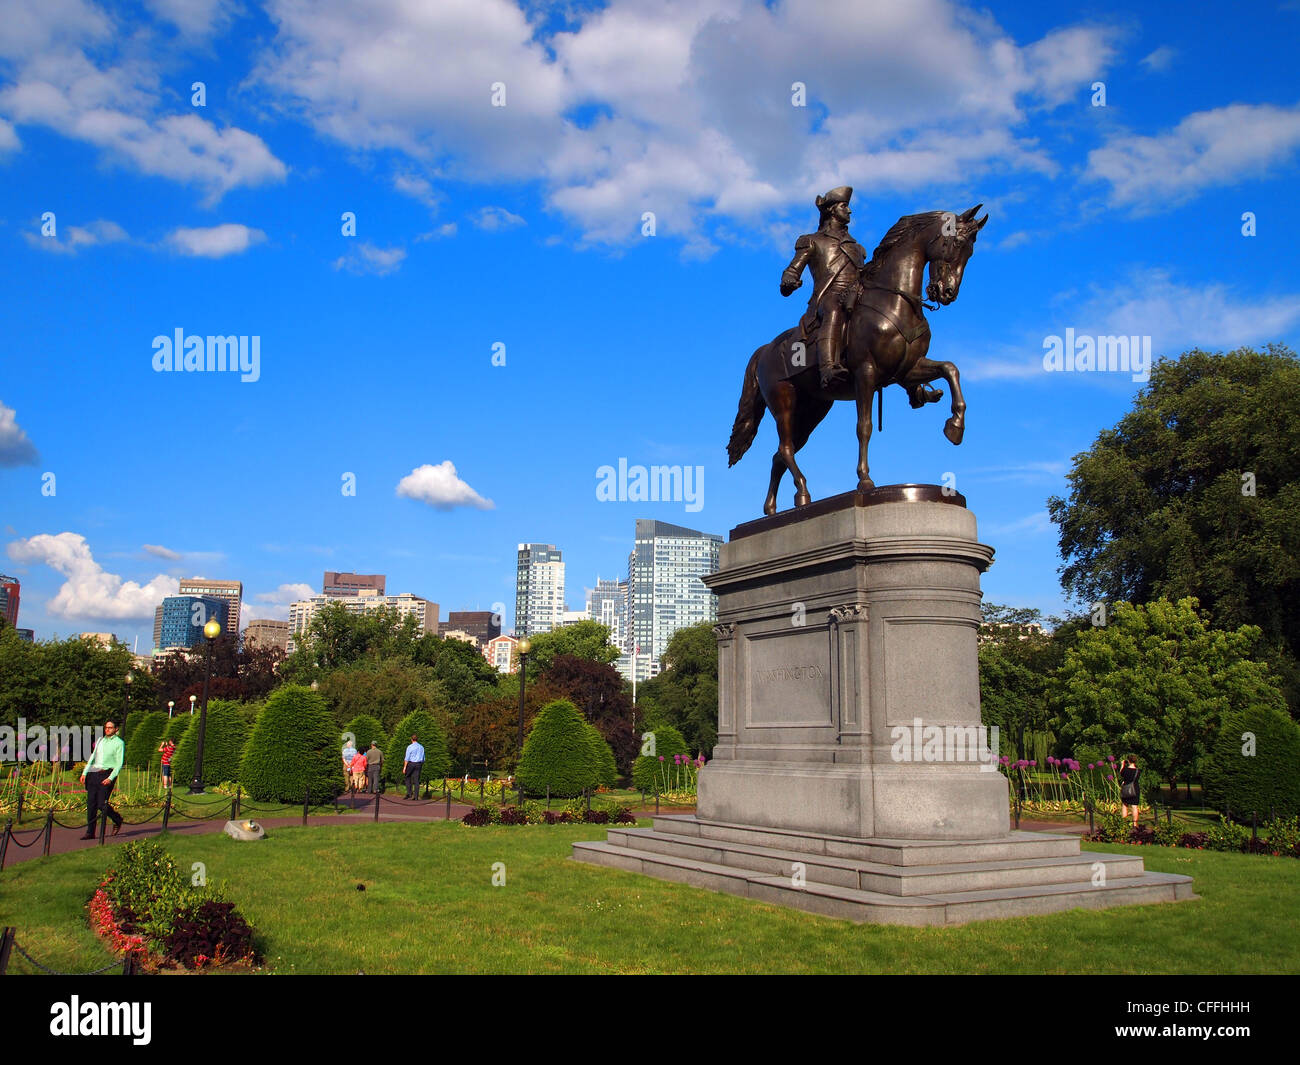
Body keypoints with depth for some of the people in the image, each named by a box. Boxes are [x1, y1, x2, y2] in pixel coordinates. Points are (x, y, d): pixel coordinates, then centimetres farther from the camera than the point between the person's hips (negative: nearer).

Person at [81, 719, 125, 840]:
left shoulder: (119, 743, 1)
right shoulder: (100, 741, 18)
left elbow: (119, 764, -4)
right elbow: (92, 757, 21)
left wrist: (110, 778, -15)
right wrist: (84, 772, 10)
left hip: (107, 774, -6)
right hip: (93, 773, 6)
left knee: (101, 804, -11)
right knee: (91, 803, 0)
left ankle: (117, 821, 14)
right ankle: (90, 832, 4)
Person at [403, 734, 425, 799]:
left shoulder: (410, 747, -8)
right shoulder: (421, 747, 10)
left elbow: (407, 758, -11)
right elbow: (423, 759, 14)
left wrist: (404, 767, -9)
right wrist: (422, 766, 23)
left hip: (411, 764, -4)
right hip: (418, 764, 4)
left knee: (407, 777, 14)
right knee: (416, 780, 4)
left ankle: (409, 793, 3)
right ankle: (416, 796, 1)